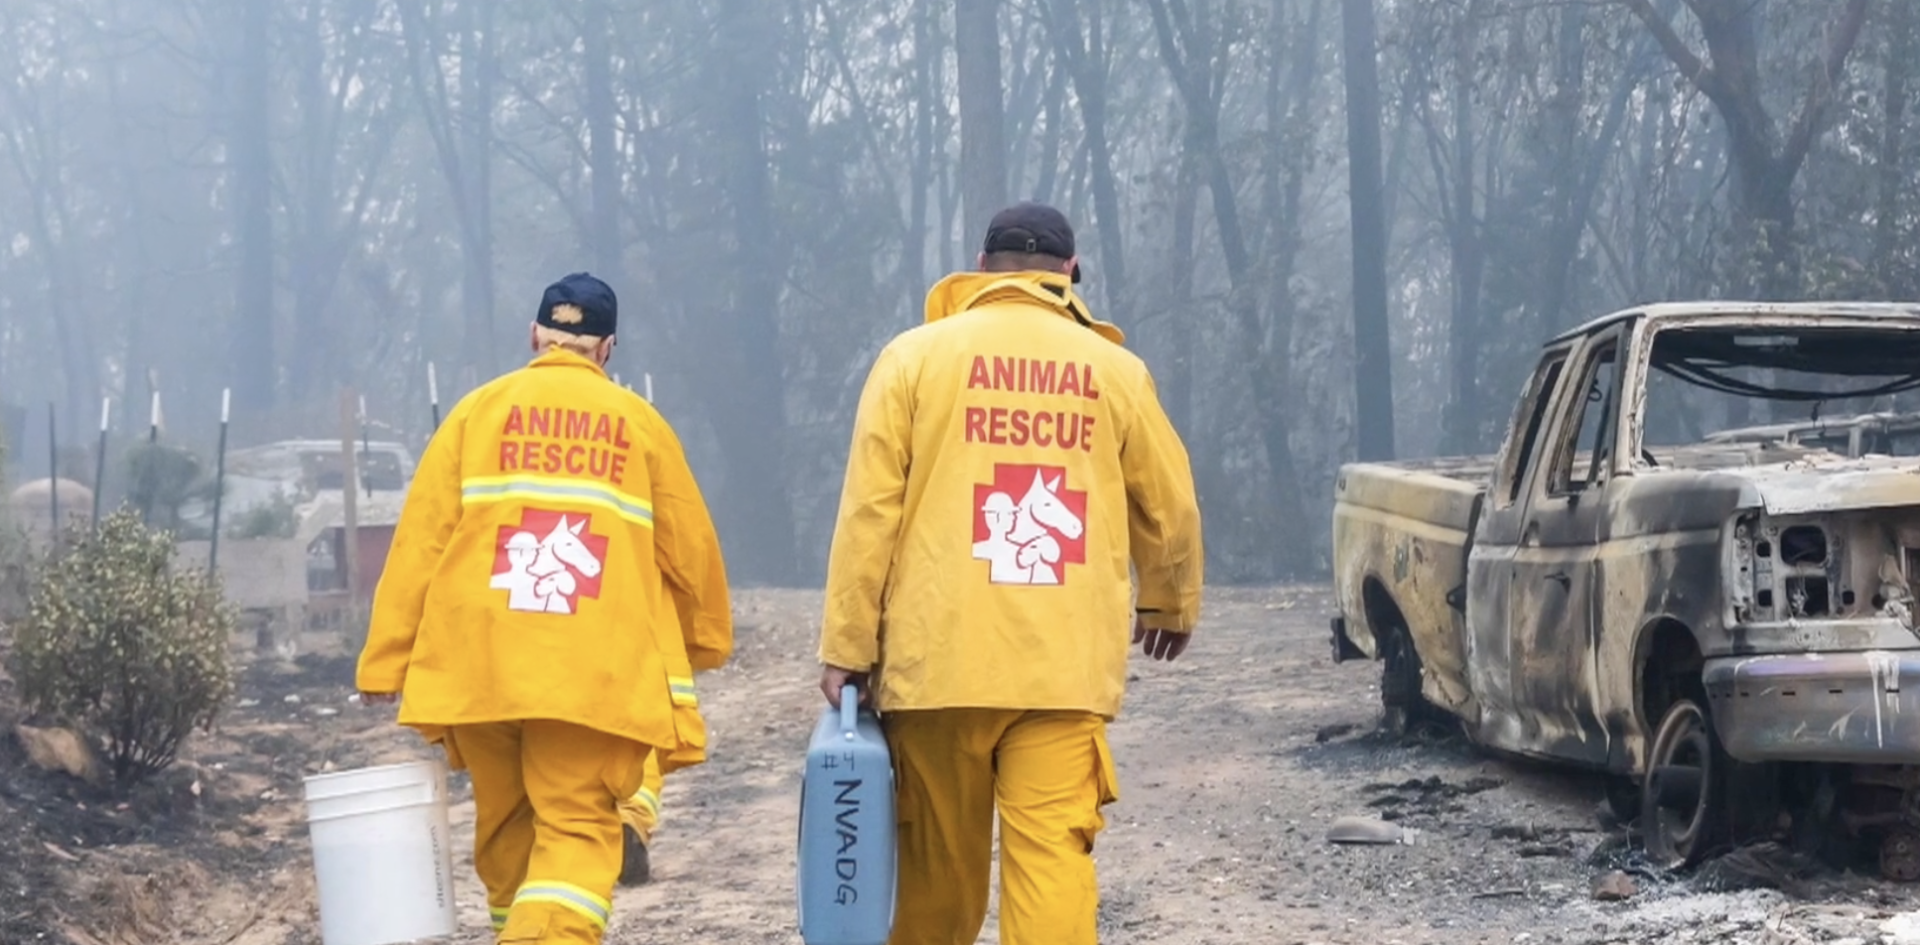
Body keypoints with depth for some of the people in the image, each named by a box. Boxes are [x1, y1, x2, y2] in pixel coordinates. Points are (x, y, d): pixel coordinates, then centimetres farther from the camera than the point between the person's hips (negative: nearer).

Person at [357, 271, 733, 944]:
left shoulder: (479, 409, 9)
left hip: (479, 663, 2)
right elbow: (689, 547, 13)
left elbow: (420, 540, 2)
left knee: (506, 827, 18)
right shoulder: (637, 421, 9)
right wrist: (704, 640, 30)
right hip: (594, 669, -2)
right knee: (578, 831, -3)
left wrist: (386, 660, 2)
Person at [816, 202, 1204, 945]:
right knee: (1054, 856, -5)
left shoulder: (916, 354, 4)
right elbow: (1171, 509, 15)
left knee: (937, 862, 11)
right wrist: (1169, 605, 34)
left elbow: (870, 510, -2)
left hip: (939, 657, 0)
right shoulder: (1114, 369, 8)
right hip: (1066, 663, 0)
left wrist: (847, 645, 1)